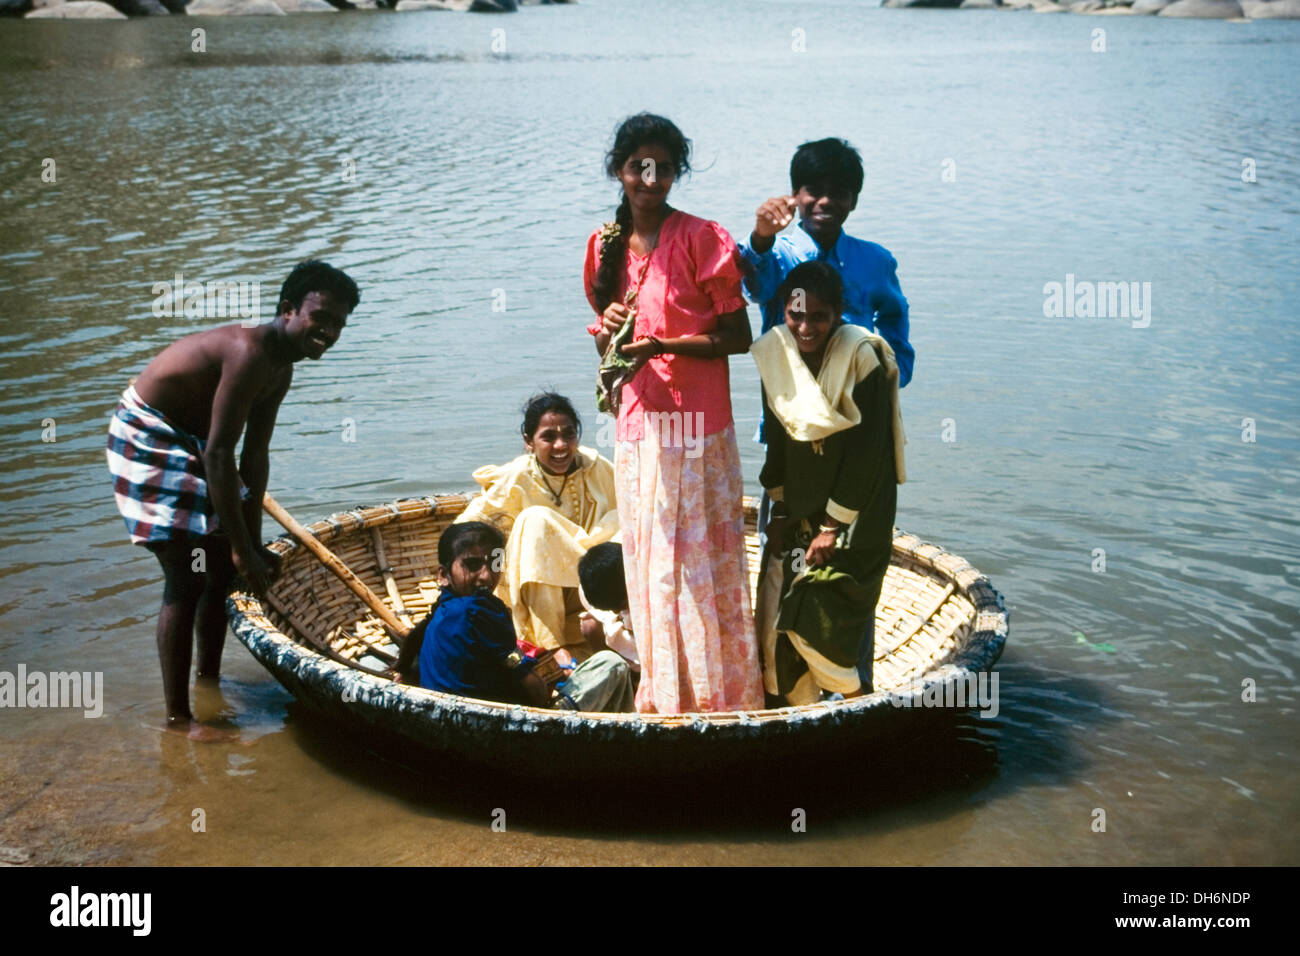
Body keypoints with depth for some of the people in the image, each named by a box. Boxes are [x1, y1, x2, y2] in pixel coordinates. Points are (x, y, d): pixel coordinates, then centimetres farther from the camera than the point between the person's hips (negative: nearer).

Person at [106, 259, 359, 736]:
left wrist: (253, 541, 4)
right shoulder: (250, 353, -29)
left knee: (222, 565, 15)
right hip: (149, 440, -10)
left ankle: (209, 682, 32)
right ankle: (177, 717, -1)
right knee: (186, 579, -10)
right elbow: (218, 454, -30)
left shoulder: (281, 369, 2)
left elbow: (254, 457, 6)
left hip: (188, 441, 10)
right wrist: (242, 547, -25)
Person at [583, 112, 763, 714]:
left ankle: (719, 692, 11)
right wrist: (608, 330, -5)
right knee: (647, 560, 10)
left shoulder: (702, 240, -7)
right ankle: (664, 693, 22)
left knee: (701, 559, -2)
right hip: (636, 424, 5)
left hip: (697, 426, -5)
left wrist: (662, 345, -19)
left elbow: (738, 336, -8)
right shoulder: (607, 245, 9)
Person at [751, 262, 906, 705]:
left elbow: (868, 451, -16)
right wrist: (781, 510, 7)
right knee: (779, 612, 1)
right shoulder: (773, 351, -2)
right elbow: (777, 439, 8)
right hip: (799, 508, 5)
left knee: (830, 614, -10)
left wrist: (833, 526, -15)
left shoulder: (862, 355, -18)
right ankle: (799, 706, 17)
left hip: (856, 510, -5)